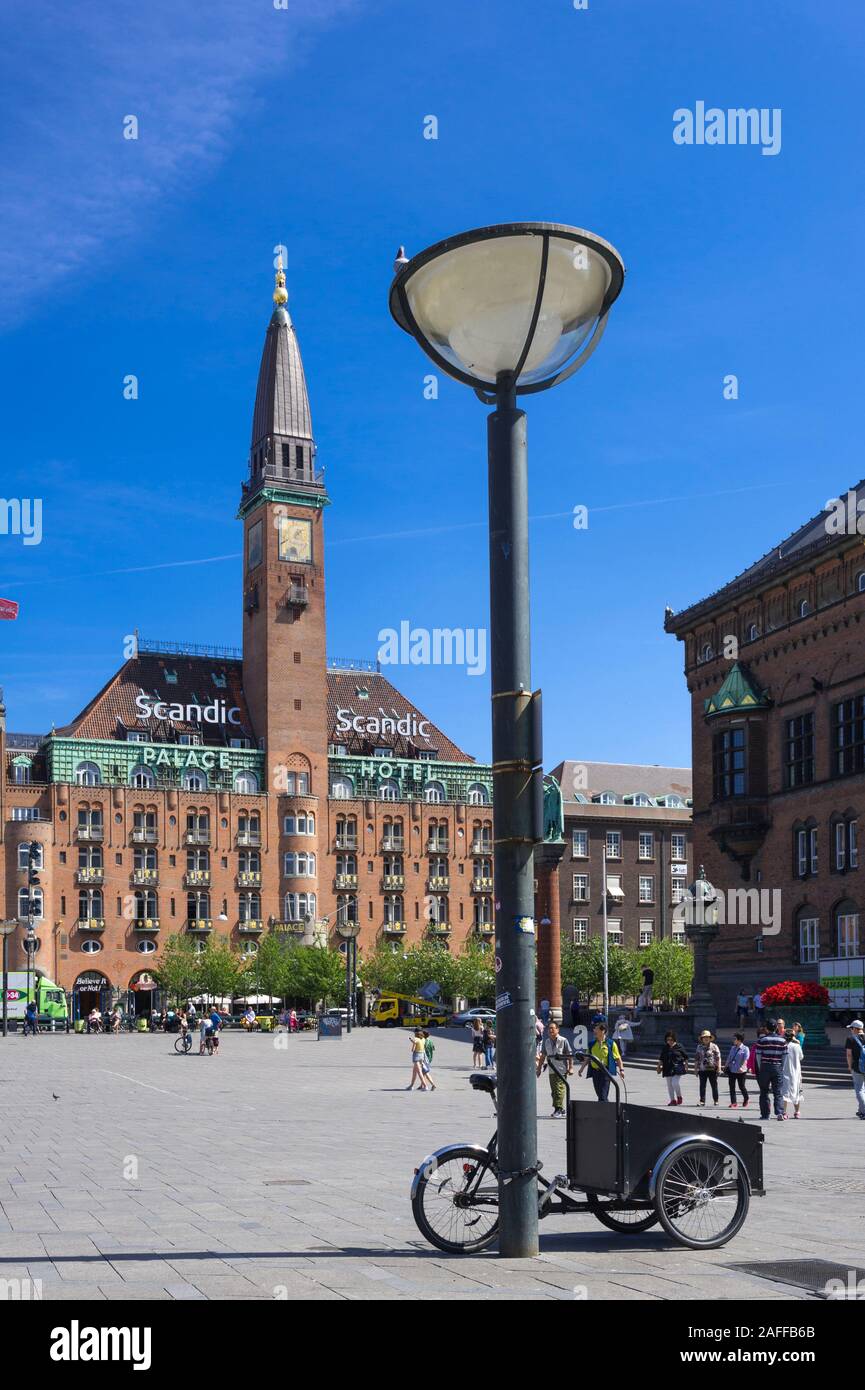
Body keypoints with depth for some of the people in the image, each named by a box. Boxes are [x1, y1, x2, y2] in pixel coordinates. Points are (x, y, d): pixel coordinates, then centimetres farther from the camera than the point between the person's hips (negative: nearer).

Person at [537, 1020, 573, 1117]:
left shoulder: (563, 1041, -4)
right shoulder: (547, 1042, 11)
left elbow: (570, 1055, -3)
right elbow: (543, 1056, 19)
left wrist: (571, 1067, -9)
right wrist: (539, 1068, 18)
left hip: (562, 1070, -6)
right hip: (551, 1071, 6)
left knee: (559, 1090, -12)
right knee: (554, 1091, 8)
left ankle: (559, 1109, -12)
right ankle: (560, 1109, 17)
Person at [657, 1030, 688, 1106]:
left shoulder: (679, 1046, -2)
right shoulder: (665, 1048, 8)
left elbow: (685, 1057, 5)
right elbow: (661, 1059, 14)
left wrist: (686, 1065, 3)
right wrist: (659, 1066, 9)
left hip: (677, 1069, -5)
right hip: (668, 1069, 5)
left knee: (675, 1083, -16)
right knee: (669, 1085, 6)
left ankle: (679, 1097, 8)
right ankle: (673, 1100, 15)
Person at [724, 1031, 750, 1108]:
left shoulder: (745, 1049, -6)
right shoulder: (733, 1048, 13)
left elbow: (745, 1059, -18)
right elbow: (729, 1058, 18)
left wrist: (742, 1067, -29)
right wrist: (725, 1066, 14)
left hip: (740, 1072, -6)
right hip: (732, 1070, 6)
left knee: (741, 1087, 3)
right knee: (732, 1087, 0)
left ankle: (746, 1100, 28)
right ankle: (733, 1103, 3)